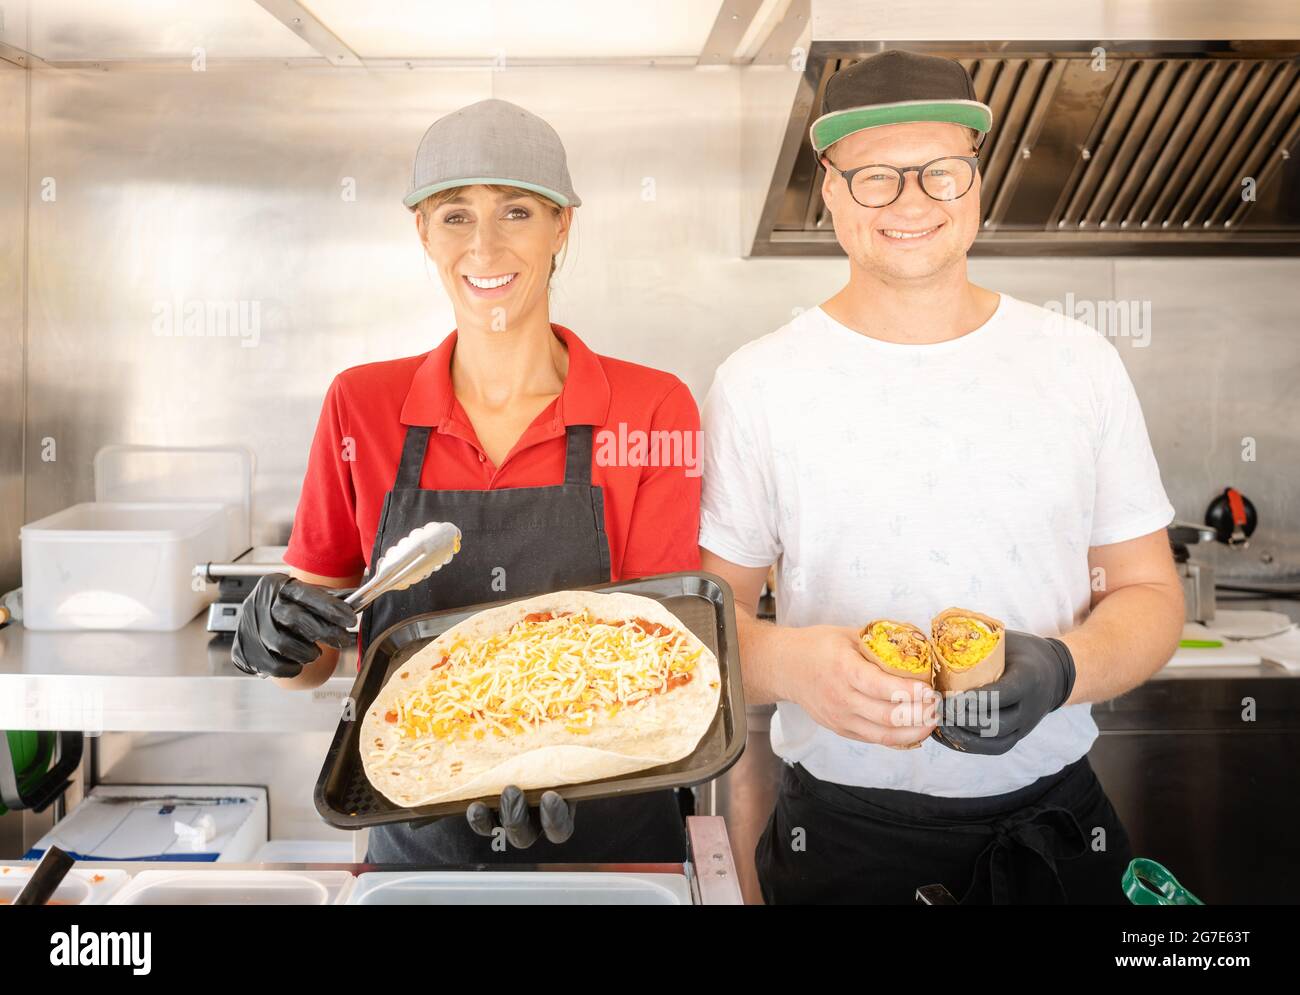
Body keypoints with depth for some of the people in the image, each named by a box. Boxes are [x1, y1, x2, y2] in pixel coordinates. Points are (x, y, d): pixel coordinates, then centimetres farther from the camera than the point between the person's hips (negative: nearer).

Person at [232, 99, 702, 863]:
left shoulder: (654, 409, -9)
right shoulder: (361, 408, -4)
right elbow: (314, 661, 4)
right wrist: (277, 639, -18)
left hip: (607, 835, -1)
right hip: (417, 841, 2)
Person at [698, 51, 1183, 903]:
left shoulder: (1080, 363, -1)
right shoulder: (757, 383, -7)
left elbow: (1148, 593, 2)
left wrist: (1062, 670, -19)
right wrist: (792, 663, -27)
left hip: (1052, 817, 2)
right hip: (840, 829, -1)